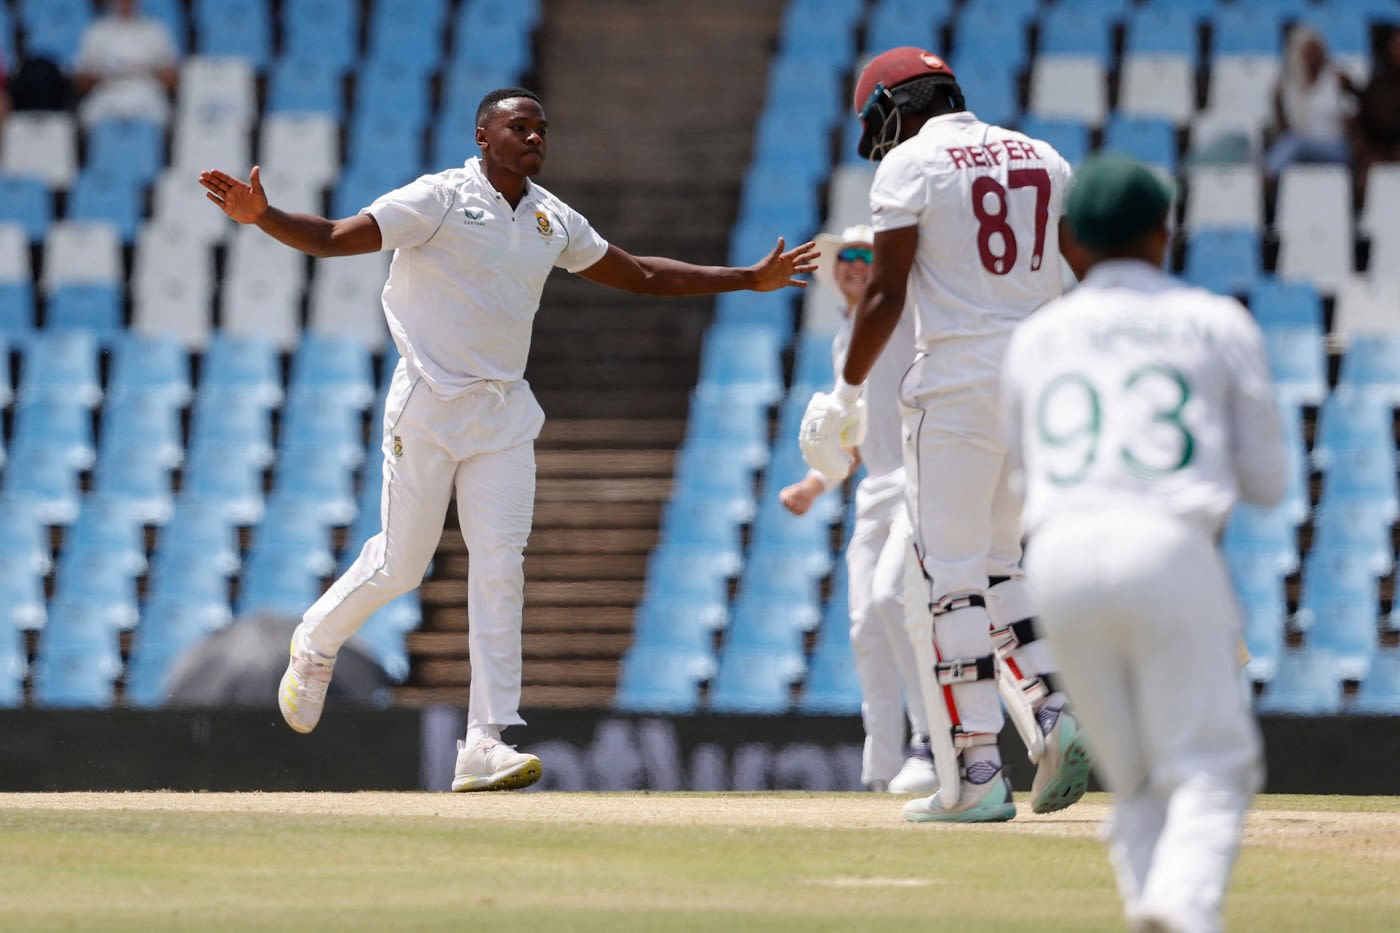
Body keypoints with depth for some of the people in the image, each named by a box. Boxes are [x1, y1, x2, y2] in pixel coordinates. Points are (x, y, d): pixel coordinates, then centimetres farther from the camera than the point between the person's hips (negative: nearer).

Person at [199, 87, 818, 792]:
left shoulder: (554, 221, 12)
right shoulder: (439, 200, -8)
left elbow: (638, 274, 23)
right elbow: (333, 238, -15)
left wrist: (750, 280, 22)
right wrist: (259, 217, -34)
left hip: (504, 416, 5)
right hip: (428, 408, -5)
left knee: (500, 571, -6)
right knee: (400, 563, 0)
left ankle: (486, 745, -8)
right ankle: (315, 643, 32)